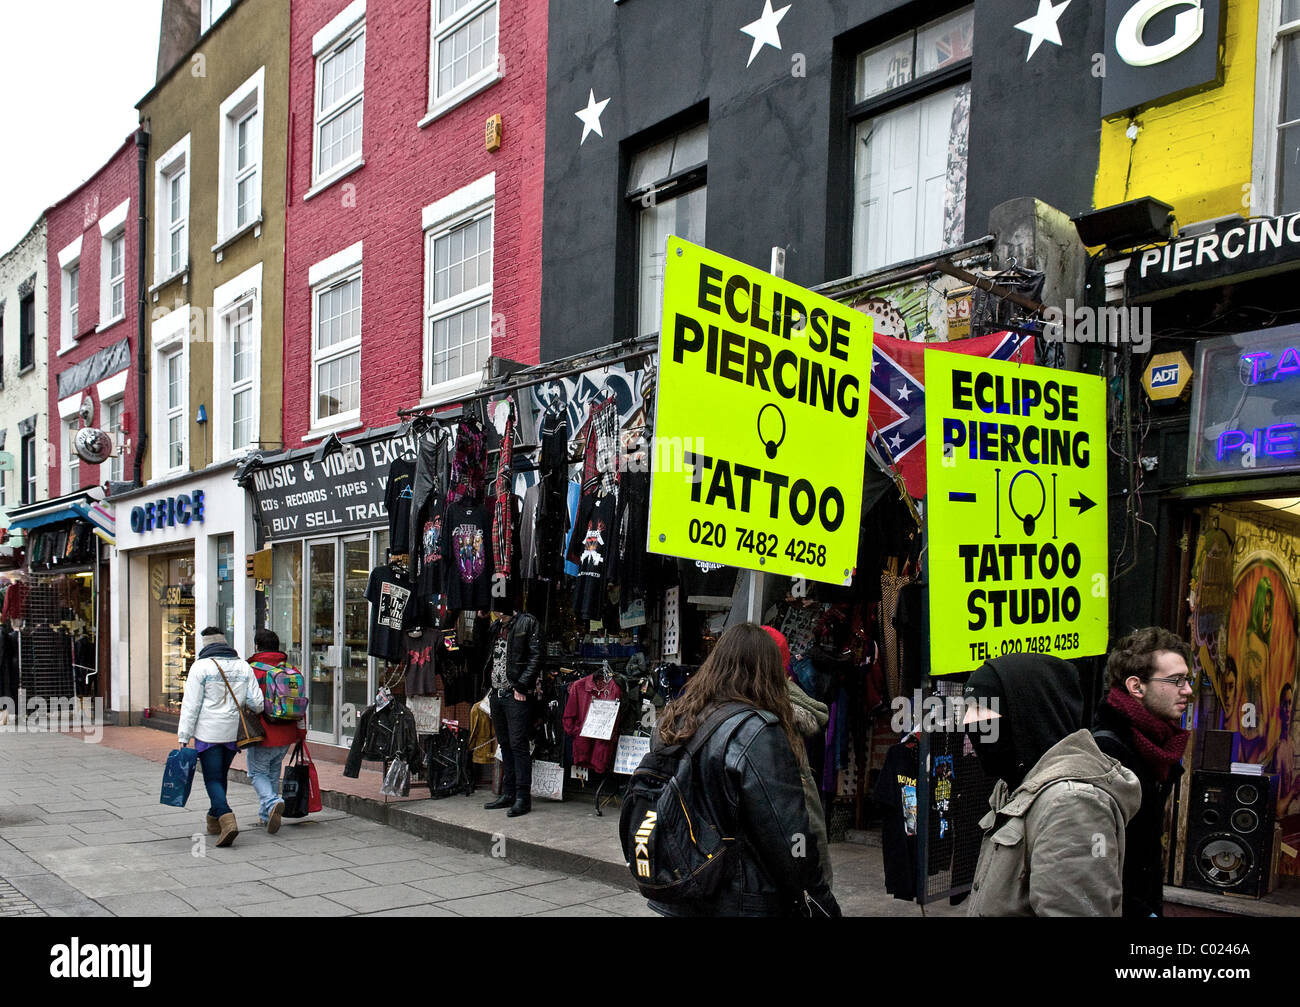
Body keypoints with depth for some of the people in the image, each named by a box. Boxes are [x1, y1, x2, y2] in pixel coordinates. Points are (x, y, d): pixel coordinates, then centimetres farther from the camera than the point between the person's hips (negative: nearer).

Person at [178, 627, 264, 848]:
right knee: (221, 775, 19)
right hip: (233, 732, 5)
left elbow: (191, 705, -8)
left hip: (208, 733, -5)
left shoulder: (201, 666, -6)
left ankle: (227, 819, -22)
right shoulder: (243, 667, 7)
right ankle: (214, 821, 29)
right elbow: (256, 703, 2)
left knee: (212, 778, -3)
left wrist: (184, 737, -5)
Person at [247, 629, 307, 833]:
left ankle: (272, 803, -18)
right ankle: (266, 815, 23)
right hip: (285, 737, 5)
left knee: (257, 773, 7)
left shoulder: (252, 671, -10)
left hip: (262, 736, -5)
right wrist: (301, 733, 17)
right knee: (273, 773, 19)